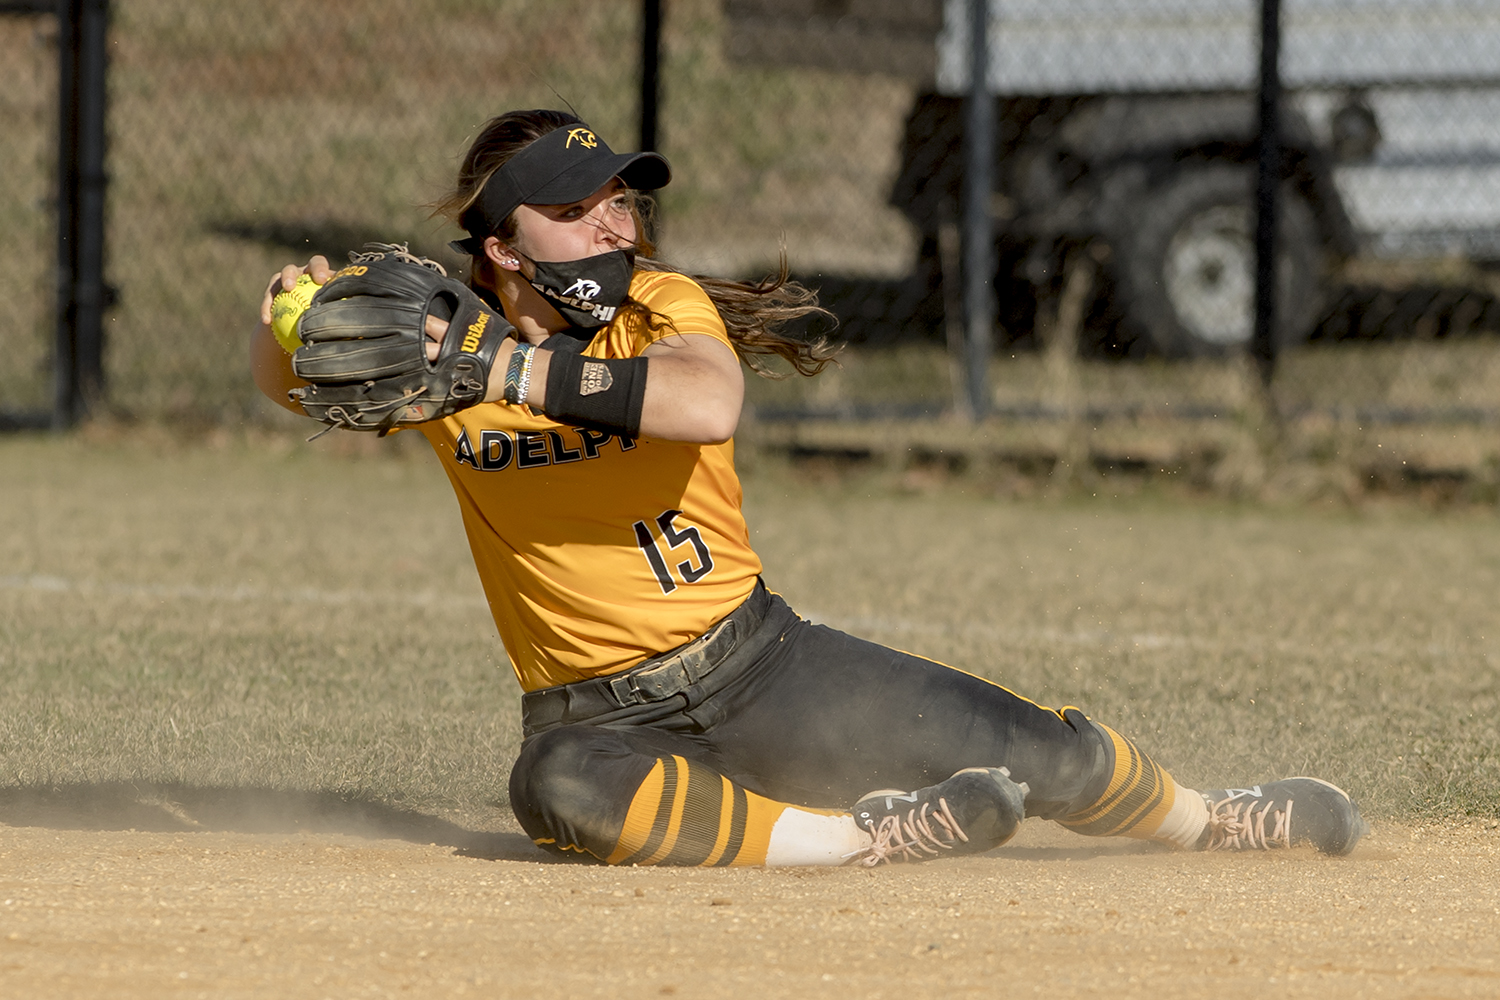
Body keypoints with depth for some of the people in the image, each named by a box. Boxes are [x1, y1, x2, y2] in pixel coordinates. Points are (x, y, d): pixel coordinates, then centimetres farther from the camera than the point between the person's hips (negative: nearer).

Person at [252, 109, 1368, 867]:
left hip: (761, 662, 1)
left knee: (1044, 755, -1)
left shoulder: (664, 307, -8)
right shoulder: (447, 341, -3)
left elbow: (708, 404, -31)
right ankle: (859, 838, -28)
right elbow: (282, 383, 2)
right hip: (596, 715, -1)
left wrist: (517, 372, -38)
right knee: (563, 793, -40)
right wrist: (295, 316, -21)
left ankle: (1208, 817, 32)